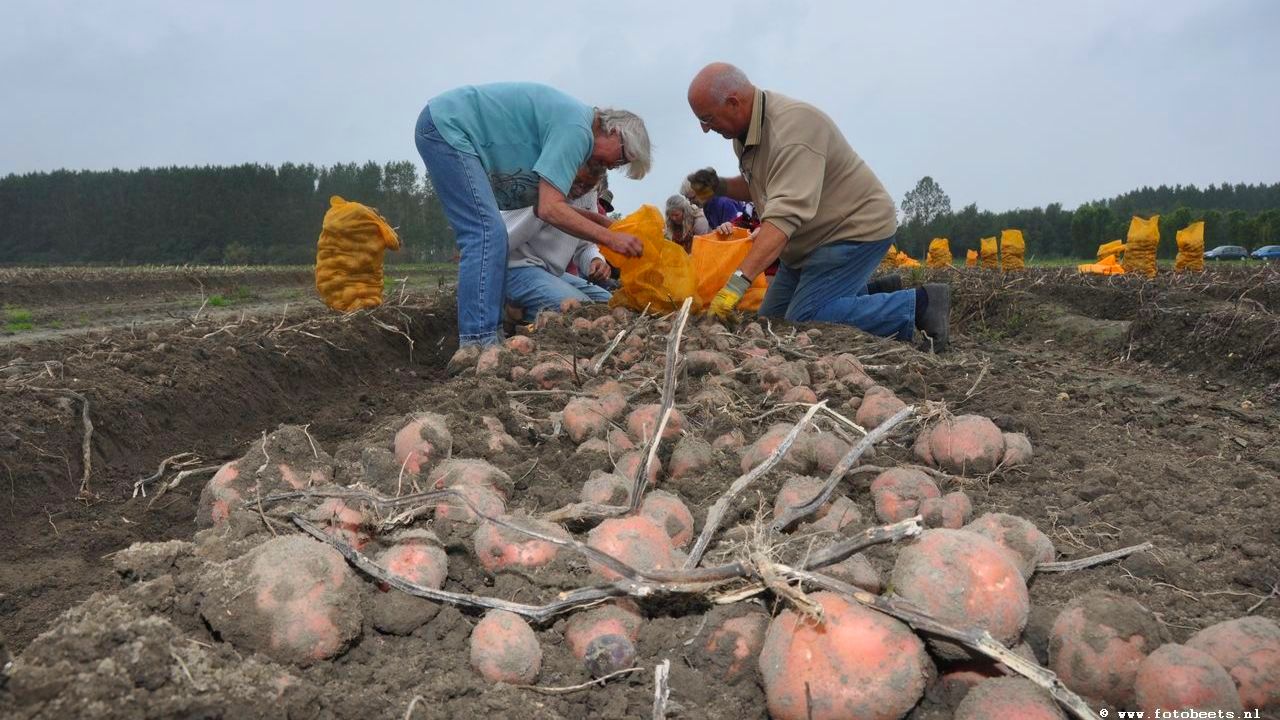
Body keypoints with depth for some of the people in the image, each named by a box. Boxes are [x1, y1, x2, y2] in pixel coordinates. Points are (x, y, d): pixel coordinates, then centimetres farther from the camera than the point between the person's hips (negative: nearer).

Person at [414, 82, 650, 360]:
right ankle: (478, 343, -23)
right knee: (487, 230, -18)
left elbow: (542, 203, 9)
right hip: (446, 126, -11)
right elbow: (550, 209, -25)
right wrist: (611, 238, -20)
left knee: (486, 233, 8)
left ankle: (489, 335, 8)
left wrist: (599, 221, 4)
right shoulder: (576, 129, -17)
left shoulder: (572, 119, 13)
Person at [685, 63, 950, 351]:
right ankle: (871, 294, 20)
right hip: (815, 239, 10)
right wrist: (719, 186, -4)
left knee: (803, 322, -20)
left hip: (857, 227, -10)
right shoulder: (746, 128, 2)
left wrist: (739, 280, -46)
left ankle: (920, 305, -8)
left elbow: (785, 215, -38)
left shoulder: (792, 125, -28)